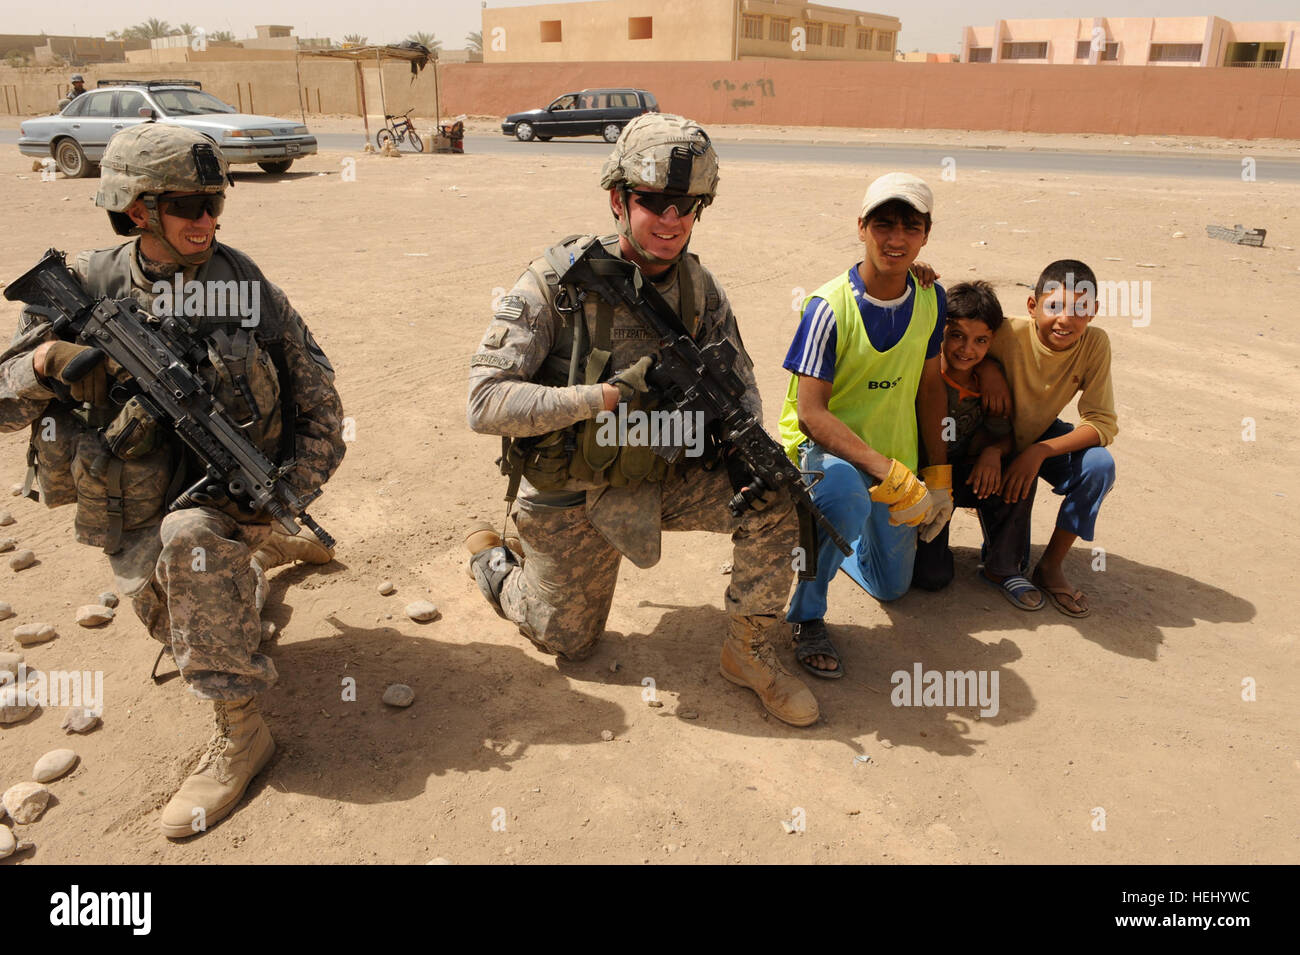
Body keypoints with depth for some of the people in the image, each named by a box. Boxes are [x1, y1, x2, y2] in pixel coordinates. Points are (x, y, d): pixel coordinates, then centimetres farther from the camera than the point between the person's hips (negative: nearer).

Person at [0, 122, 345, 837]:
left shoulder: (243, 284, -10)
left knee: (191, 537, -35)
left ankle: (238, 734, -25)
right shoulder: (83, 289, -9)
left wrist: (291, 496, -16)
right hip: (138, 518, 3)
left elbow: (319, 404, -4)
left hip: (229, 492, -3)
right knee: (185, 628, 16)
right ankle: (257, 558, 50)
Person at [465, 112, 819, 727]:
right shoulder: (557, 283, -21)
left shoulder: (698, 287, -6)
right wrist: (610, 394, -34)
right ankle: (491, 561, 39)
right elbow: (485, 403, -27)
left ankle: (748, 653, 1)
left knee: (775, 498, -19)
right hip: (570, 494, -3)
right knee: (569, 642, 10)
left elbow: (738, 383, 0)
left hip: (660, 477, 4)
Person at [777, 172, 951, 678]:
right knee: (847, 495, -42)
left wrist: (938, 475, 4)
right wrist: (890, 473, -34)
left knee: (892, 586, 16)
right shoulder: (829, 307, -23)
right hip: (822, 447, -6)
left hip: (895, 456, 6)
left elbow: (930, 387, 6)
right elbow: (810, 413, -28)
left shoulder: (930, 299, -6)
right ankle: (806, 615, -17)